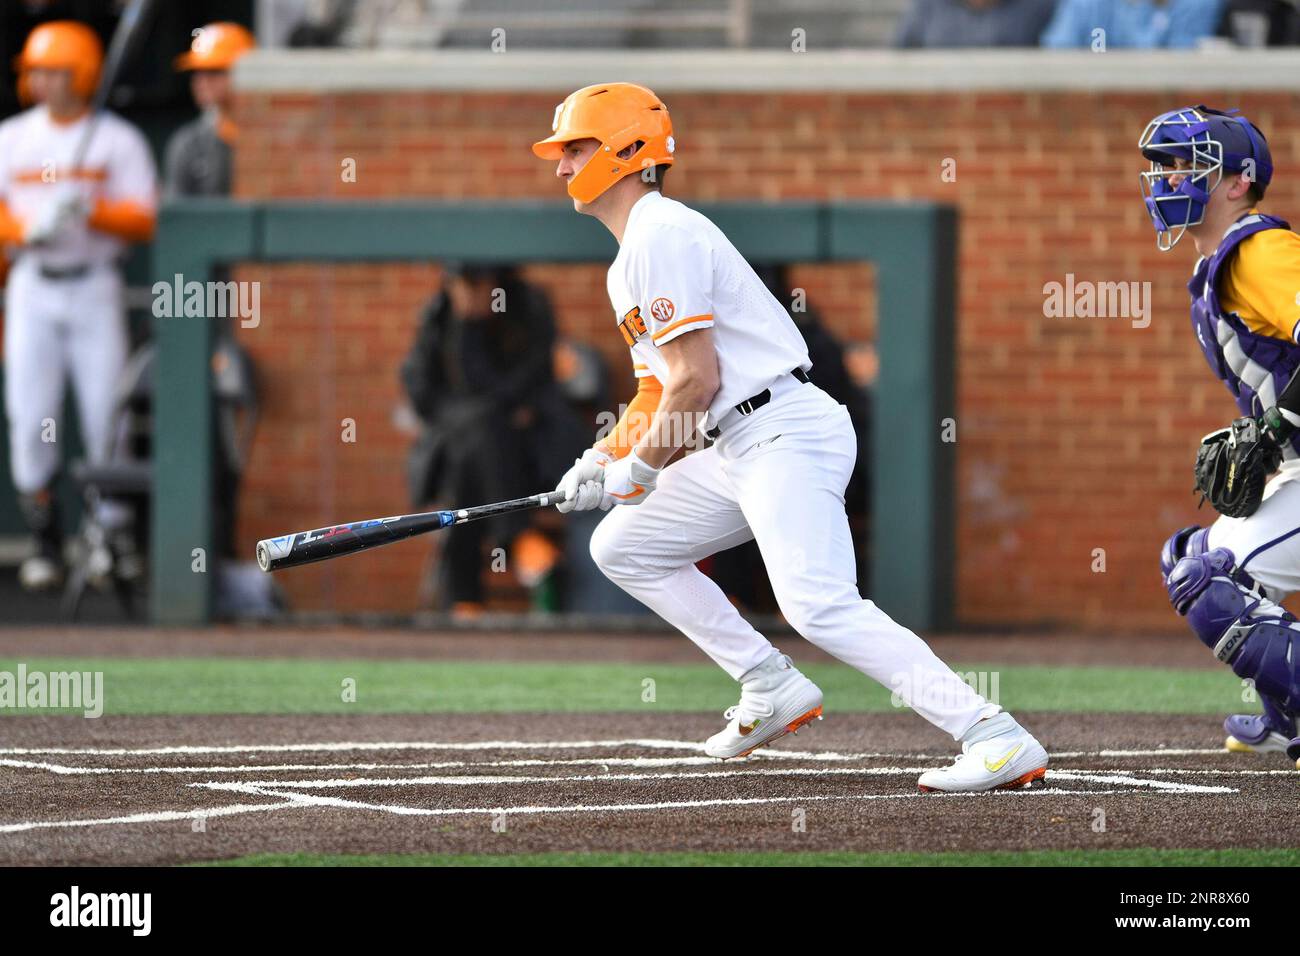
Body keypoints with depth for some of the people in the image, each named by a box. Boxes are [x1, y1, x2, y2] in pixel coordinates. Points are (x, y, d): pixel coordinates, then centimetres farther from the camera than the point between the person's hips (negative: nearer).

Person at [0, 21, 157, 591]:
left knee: (106, 414, -6)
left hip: (95, 288, -2)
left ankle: (113, 535, 2)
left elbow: (144, 222, -4)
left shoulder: (119, 141, 3)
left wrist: (90, 212, -20)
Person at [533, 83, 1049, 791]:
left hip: (786, 433, -11)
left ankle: (996, 737, -33)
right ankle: (772, 688, 13)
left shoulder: (661, 236, -10)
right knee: (622, 547, 18)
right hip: (741, 453, 11)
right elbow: (659, 386, 29)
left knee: (820, 605, -26)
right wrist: (605, 461, 14)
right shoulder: (629, 261, 23)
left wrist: (639, 468, -5)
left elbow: (696, 380, -16)